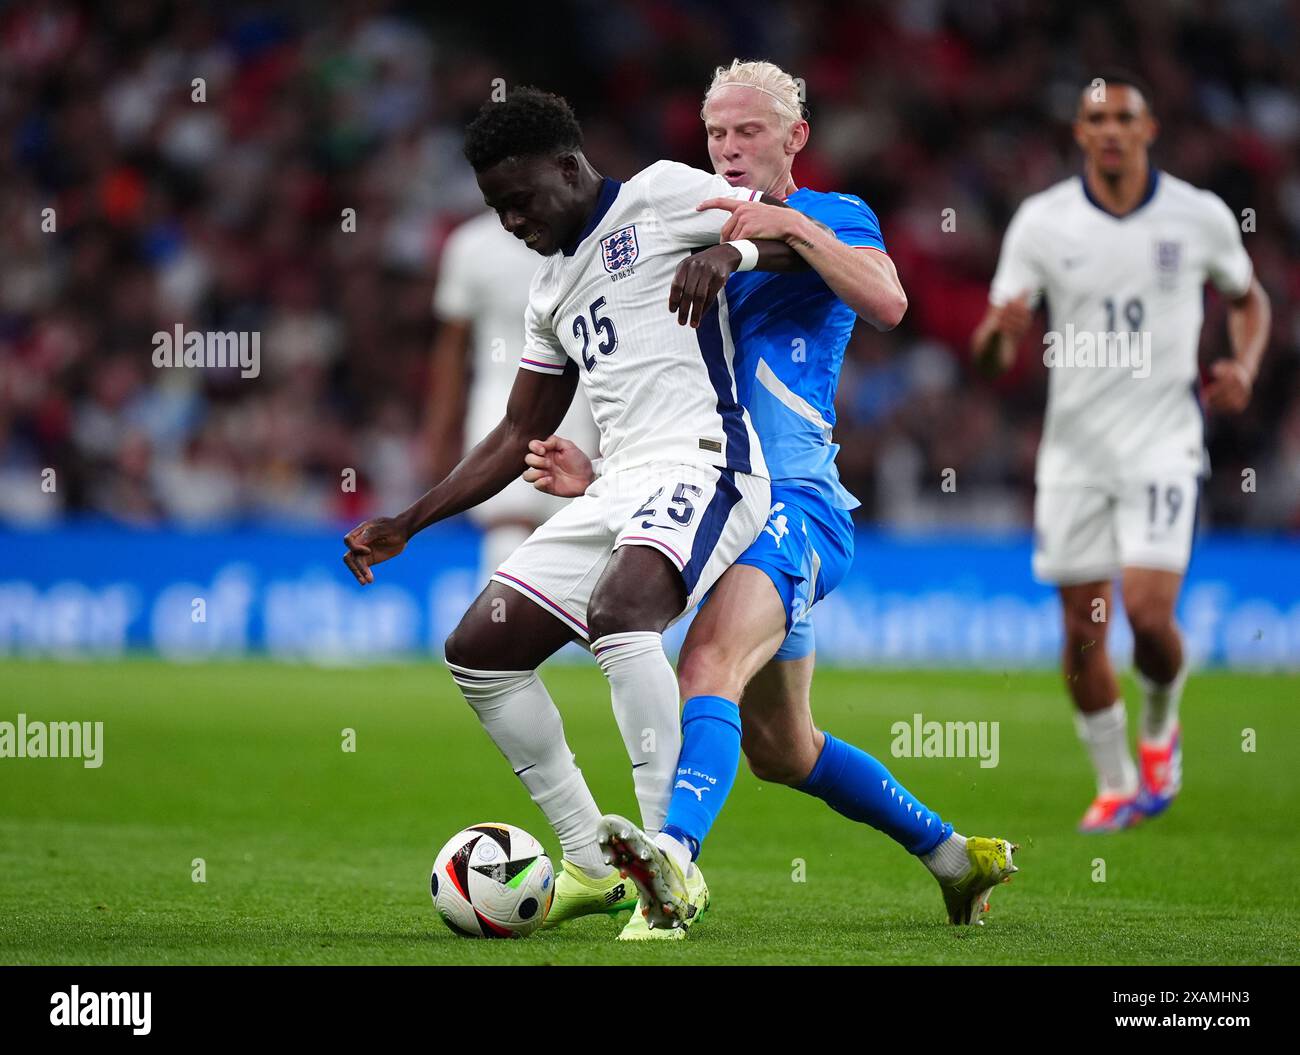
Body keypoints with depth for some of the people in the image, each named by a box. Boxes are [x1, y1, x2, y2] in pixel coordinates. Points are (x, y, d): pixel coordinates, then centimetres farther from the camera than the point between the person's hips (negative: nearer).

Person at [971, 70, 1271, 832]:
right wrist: (1001, 333, -26)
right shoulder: (1041, 220, -2)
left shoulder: (1201, 217, -2)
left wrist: (1244, 368, -3)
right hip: (1075, 447, 1)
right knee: (1084, 630, 2)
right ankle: (1116, 785, 20)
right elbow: (993, 352, -2)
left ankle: (1162, 727, 16)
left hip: (1165, 443, -1)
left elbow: (1250, 298, 17)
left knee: (1148, 612, -16)